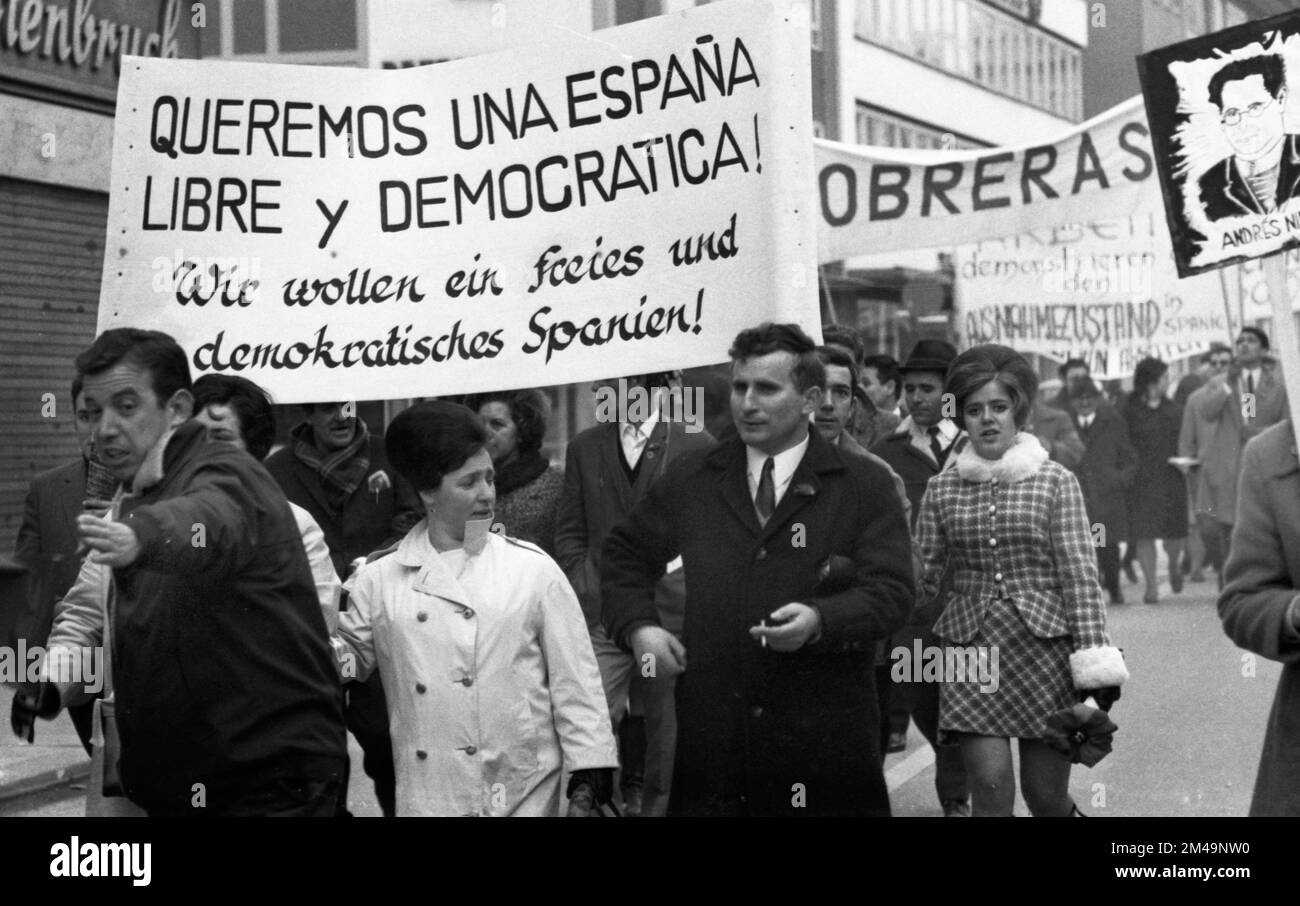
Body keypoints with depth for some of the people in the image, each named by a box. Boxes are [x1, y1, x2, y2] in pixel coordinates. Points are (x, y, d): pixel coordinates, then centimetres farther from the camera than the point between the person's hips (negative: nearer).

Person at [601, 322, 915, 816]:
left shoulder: (865, 487, 2)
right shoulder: (691, 479, 11)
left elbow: (891, 591, -6)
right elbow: (625, 554, 22)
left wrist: (820, 620, -23)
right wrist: (637, 625, 4)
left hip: (825, 737, -2)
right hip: (711, 733, 2)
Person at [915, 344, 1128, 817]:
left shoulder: (1056, 481, 1)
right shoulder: (943, 487, 7)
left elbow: (1080, 574, -3)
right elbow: (925, 574, 11)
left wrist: (1094, 667, -9)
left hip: (1045, 650, -1)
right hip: (972, 651, 1)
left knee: (1047, 796, 4)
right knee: (990, 793, -7)